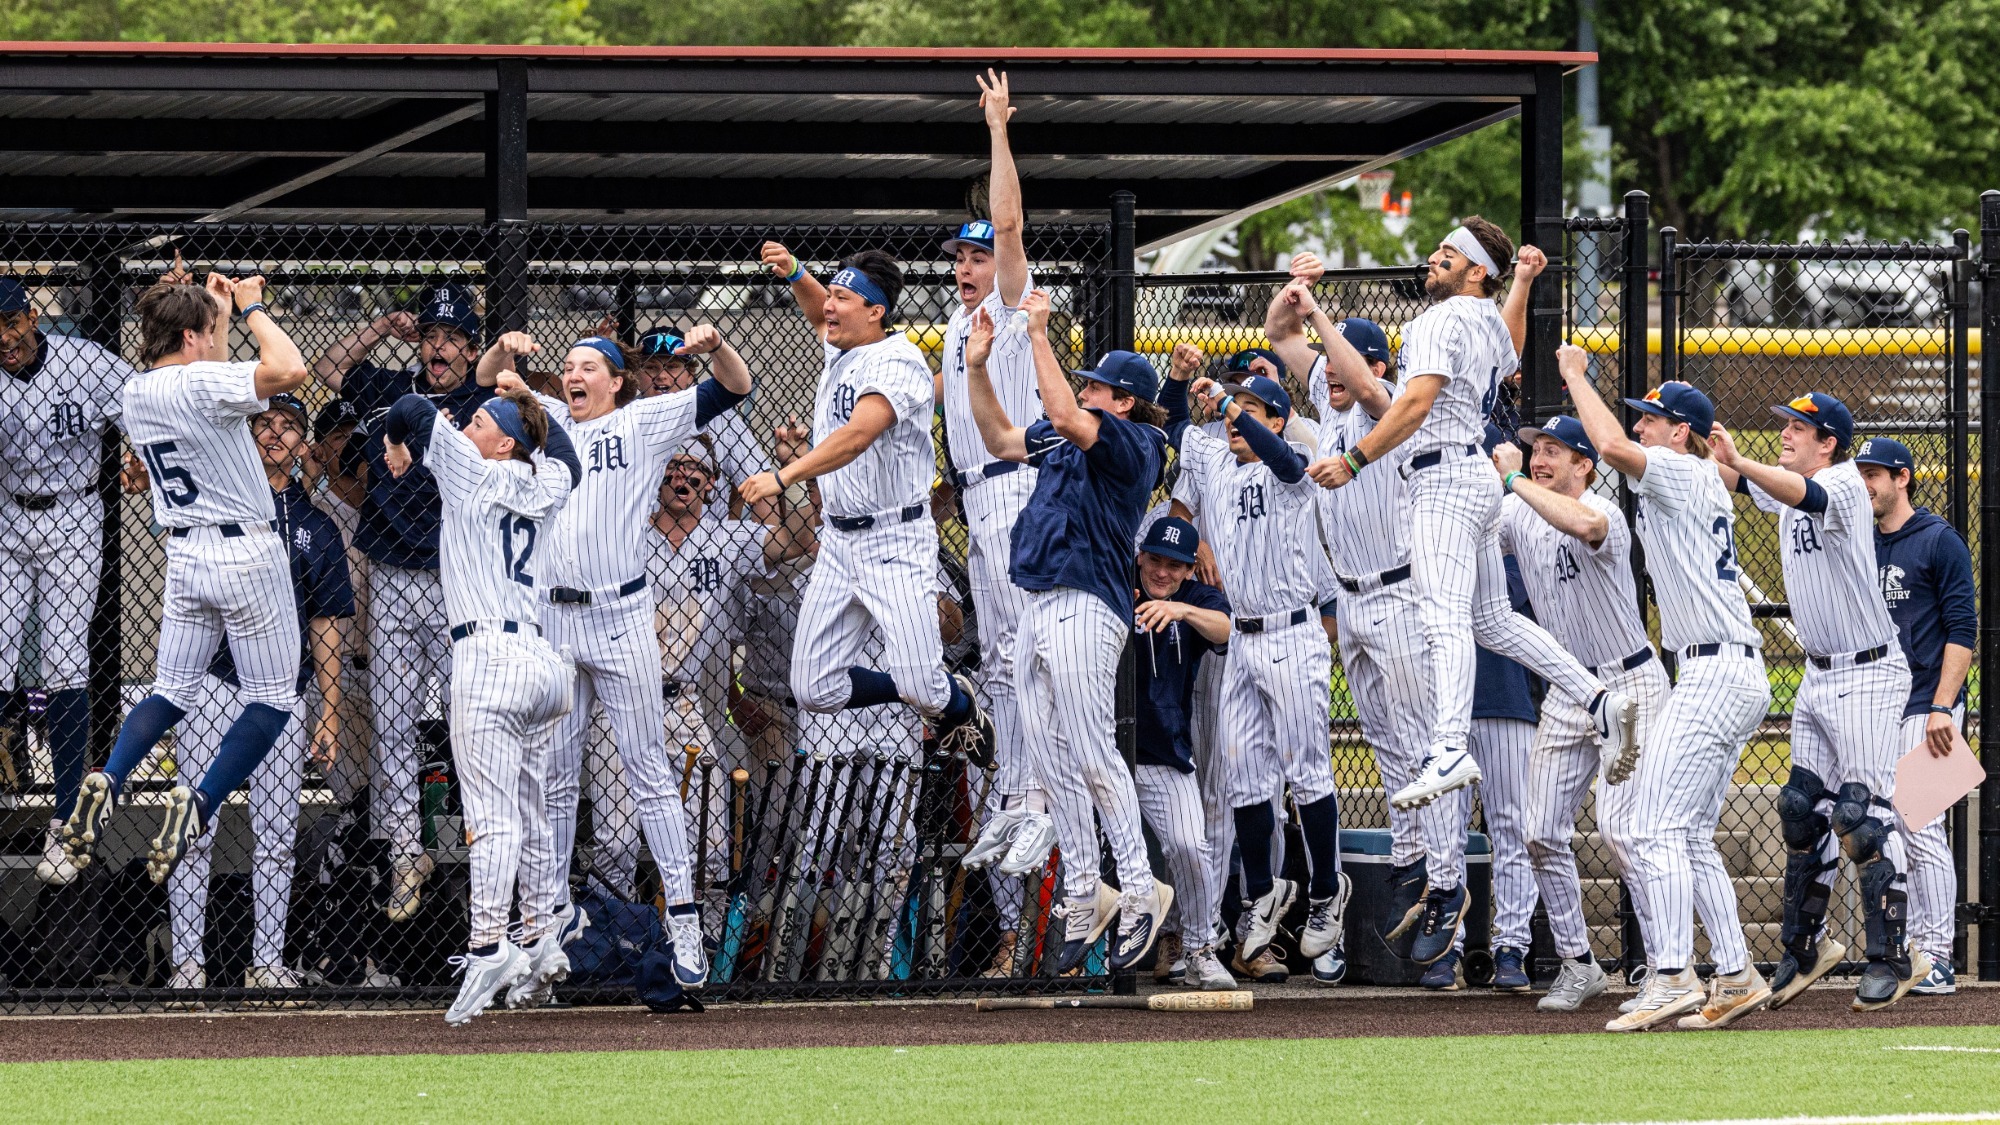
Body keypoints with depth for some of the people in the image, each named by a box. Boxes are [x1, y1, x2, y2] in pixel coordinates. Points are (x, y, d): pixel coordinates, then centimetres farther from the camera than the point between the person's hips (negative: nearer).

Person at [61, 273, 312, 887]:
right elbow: (289, 370, -31)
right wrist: (250, 309, -17)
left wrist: (220, 311, 23)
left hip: (184, 555, 7)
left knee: (172, 692, 16)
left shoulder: (136, 393, 5)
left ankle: (107, 781, -7)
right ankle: (198, 802, -15)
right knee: (272, 698, 3)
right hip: (246, 553, -7)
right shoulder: (198, 382, -19)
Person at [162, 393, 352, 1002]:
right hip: (213, 682, -3)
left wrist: (330, 711, 8)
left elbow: (324, 626, 13)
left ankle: (266, 962, 8)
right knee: (196, 828, -5)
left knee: (276, 835, 3)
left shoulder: (317, 528, 14)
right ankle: (187, 961, -1)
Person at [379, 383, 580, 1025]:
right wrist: (529, 400, 36)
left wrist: (396, 446, 14)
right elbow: (563, 455, 40)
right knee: (529, 814, 15)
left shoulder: (475, 472, -1)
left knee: (493, 814, -15)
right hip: (537, 655, 8)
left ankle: (489, 947, -23)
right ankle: (542, 940, 17)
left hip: (487, 654, -8)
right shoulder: (543, 490, 17)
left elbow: (414, 411, -5)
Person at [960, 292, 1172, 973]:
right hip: (1039, 610, 9)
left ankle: (1140, 893, -4)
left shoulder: (1134, 444, -9)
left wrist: (1039, 334, -19)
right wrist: (977, 367, 14)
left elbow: (1065, 415, -23)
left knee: (1093, 758, -11)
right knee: (1052, 763, 8)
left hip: (1086, 608, -9)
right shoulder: (1064, 440, 17)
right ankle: (1083, 898, 13)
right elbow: (1000, 439, 25)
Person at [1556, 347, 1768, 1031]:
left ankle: (1672, 980, -19)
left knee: (1653, 826, -14)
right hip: (1738, 678, 11)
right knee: (1690, 837, 14)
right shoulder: (1703, 484, 19)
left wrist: (1575, 373, -11)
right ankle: (1736, 978, 13)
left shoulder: (1688, 475, -9)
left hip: (1716, 676, -11)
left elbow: (1612, 446, -24)